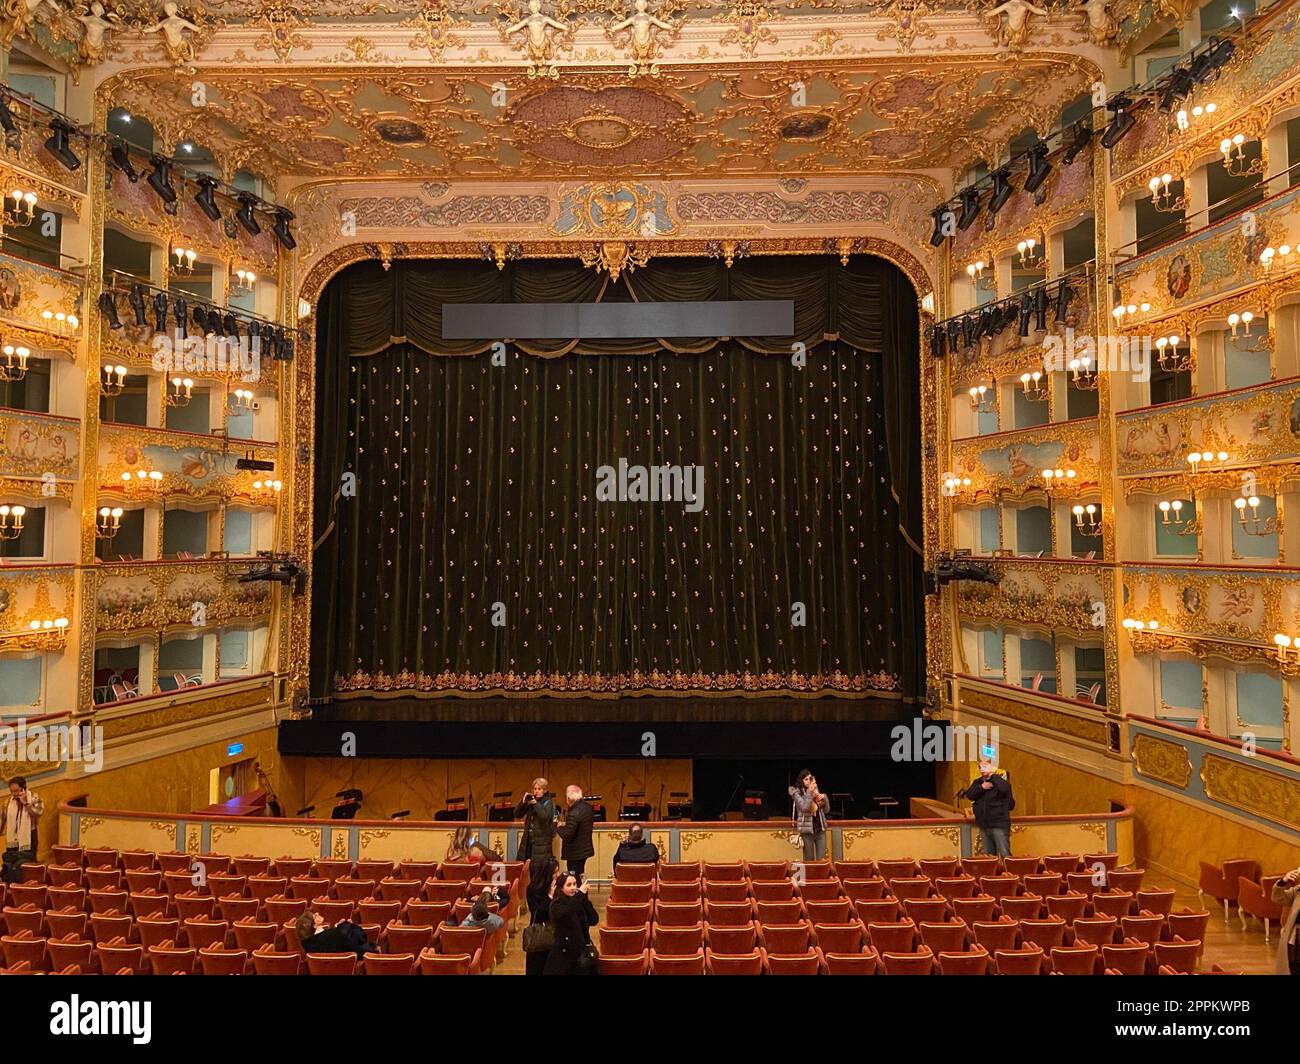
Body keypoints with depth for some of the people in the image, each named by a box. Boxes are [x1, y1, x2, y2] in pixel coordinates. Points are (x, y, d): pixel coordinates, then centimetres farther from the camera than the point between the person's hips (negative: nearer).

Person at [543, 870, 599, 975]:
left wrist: (585, 899, -17)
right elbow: (564, 914, -34)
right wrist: (580, 894, -30)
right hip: (563, 953, -4)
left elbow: (594, 921, -9)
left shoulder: (581, 902, -1)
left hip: (581, 952, 4)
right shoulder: (557, 904, -11)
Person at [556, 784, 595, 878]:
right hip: (586, 849, 8)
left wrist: (559, 827, -6)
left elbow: (566, 835, -26)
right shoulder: (588, 807, -1)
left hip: (575, 853, -8)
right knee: (579, 876, 23)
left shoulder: (574, 813, -27)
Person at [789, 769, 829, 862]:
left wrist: (825, 798, -5)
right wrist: (810, 792, -22)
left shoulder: (816, 791, 11)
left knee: (821, 859, 0)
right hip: (807, 829, -4)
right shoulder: (797, 792, -4)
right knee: (809, 860, 2)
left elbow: (826, 810, 13)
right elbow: (804, 808, -18)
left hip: (820, 827, 4)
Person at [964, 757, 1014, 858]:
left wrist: (992, 775, -17)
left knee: (1005, 855, -6)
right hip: (983, 825, 5)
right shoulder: (977, 781, 10)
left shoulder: (1000, 779, -3)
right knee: (988, 856, 11)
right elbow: (969, 794, -2)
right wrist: (981, 787, -13)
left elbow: (1004, 788, -26)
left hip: (999, 824, -5)